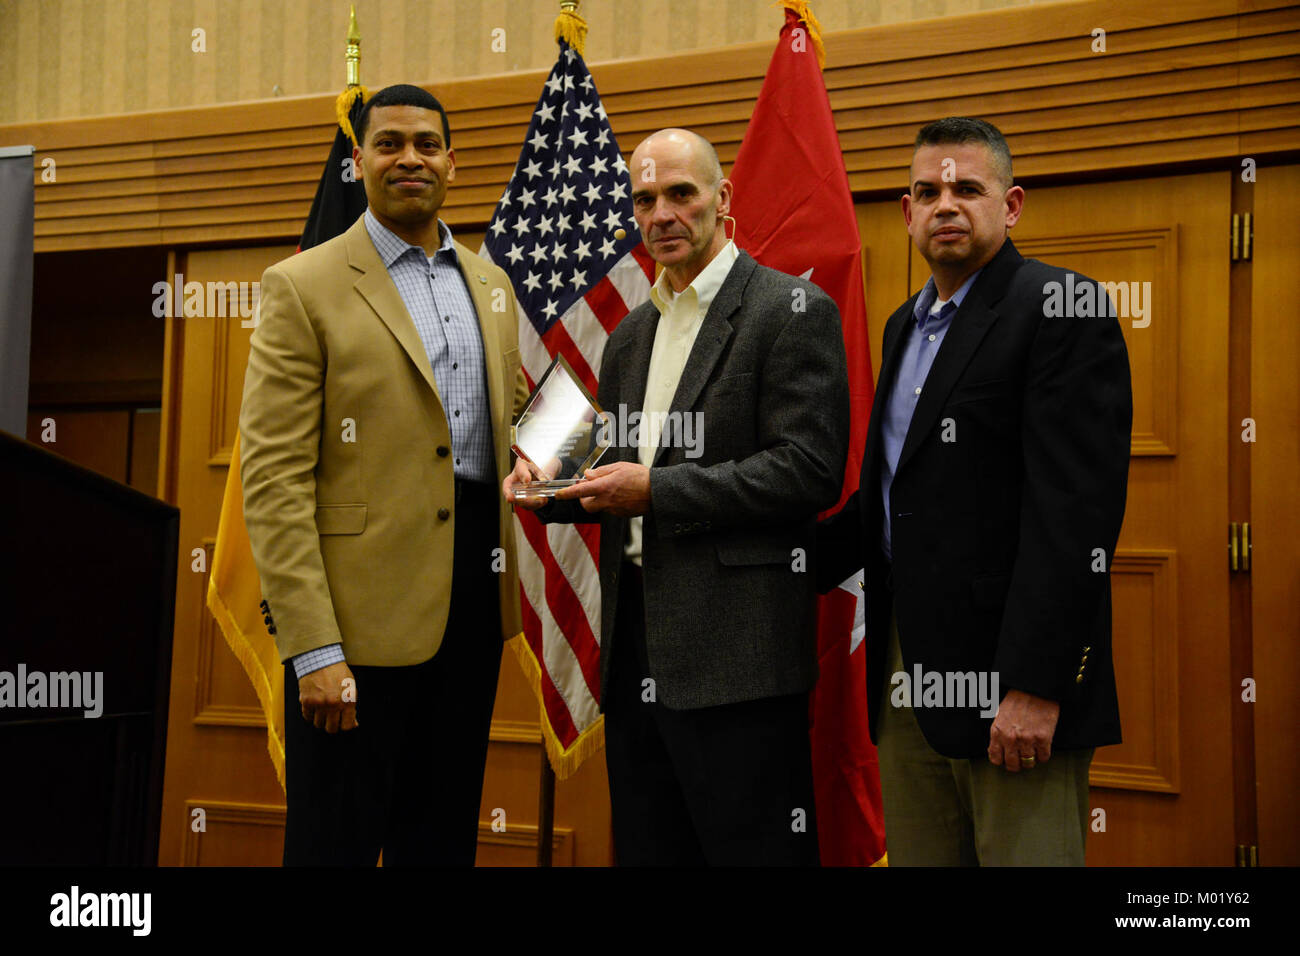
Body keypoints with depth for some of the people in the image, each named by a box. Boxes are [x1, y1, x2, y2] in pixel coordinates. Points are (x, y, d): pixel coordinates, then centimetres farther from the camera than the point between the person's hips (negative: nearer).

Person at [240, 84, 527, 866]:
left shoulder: (490, 283, 13)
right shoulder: (303, 288, -6)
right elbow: (274, 479, -12)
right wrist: (314, 649, -18)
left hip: (473, 595, 6)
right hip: (365, 612, -6)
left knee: (444, 838, 16)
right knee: (338, 840, 3)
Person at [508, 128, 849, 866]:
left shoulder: (793, 311, -5)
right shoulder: (631, 333, 18)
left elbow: (810, 469, -15)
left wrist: (656, 490, -17)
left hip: (734, 649, -7)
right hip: (635, 647, 8)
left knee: (753, 847, -1)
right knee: (647, 850, 14)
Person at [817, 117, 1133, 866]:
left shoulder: (1063, 310, -9)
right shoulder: (907, 324, 18)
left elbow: (1076, 513, -17)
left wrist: (1034, 684, -21)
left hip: (1011, 669, -8)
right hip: (906, 673, 8)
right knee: (917, 856, 13)